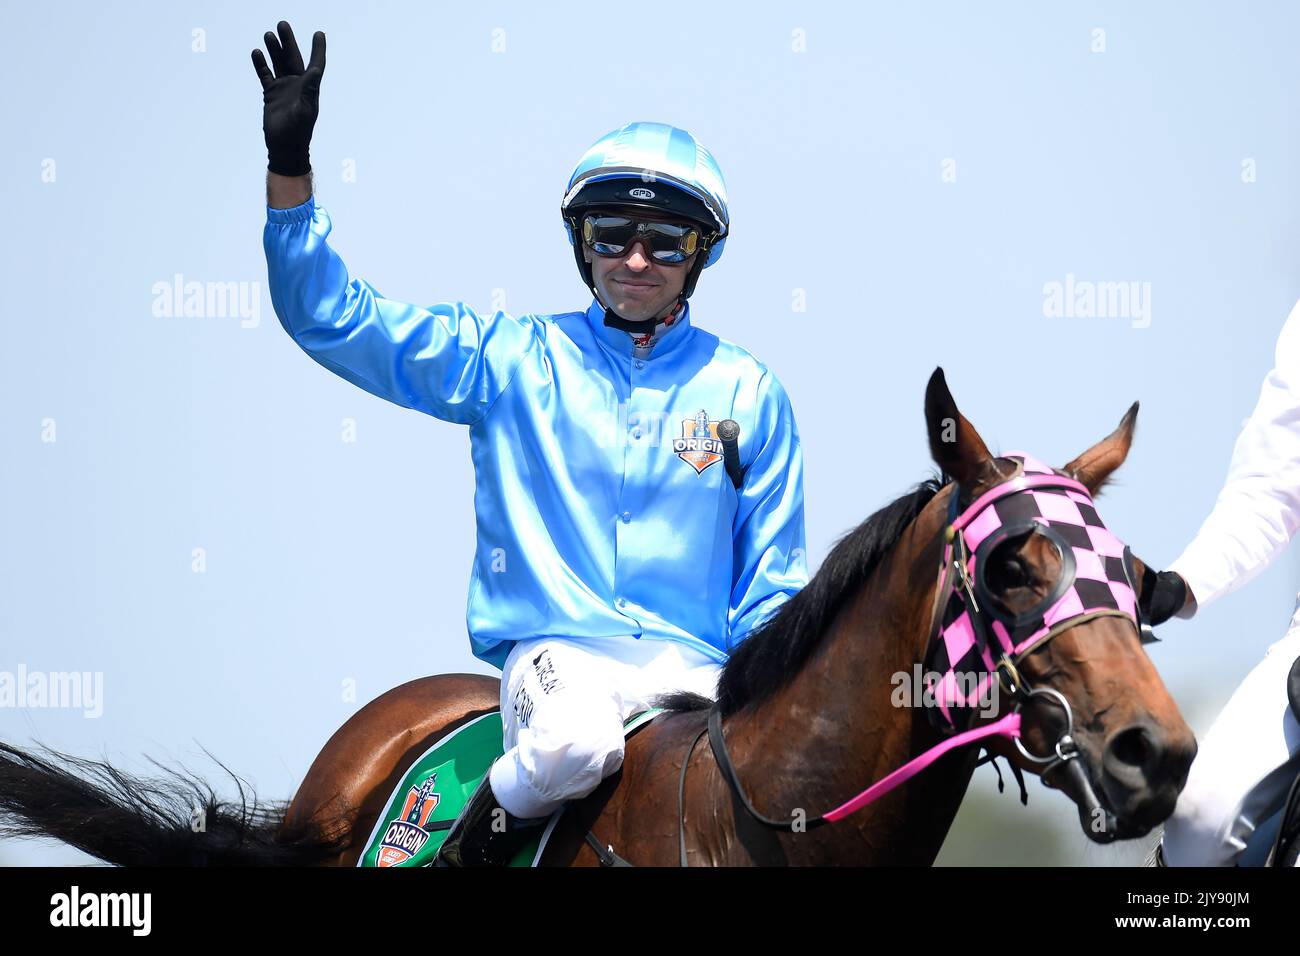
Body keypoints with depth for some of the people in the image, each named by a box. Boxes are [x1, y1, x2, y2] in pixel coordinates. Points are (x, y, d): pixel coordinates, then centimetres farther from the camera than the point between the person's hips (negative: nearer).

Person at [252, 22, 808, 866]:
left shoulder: (749, 393, 11)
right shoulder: (511, 360, 9)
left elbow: (774, 579, 13)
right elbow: (332, 318, 5)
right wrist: (289, 165, -6)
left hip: (698, 669, 2)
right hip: (558, 647, -1)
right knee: (573, 741, -37)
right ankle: (469, 851, -10)